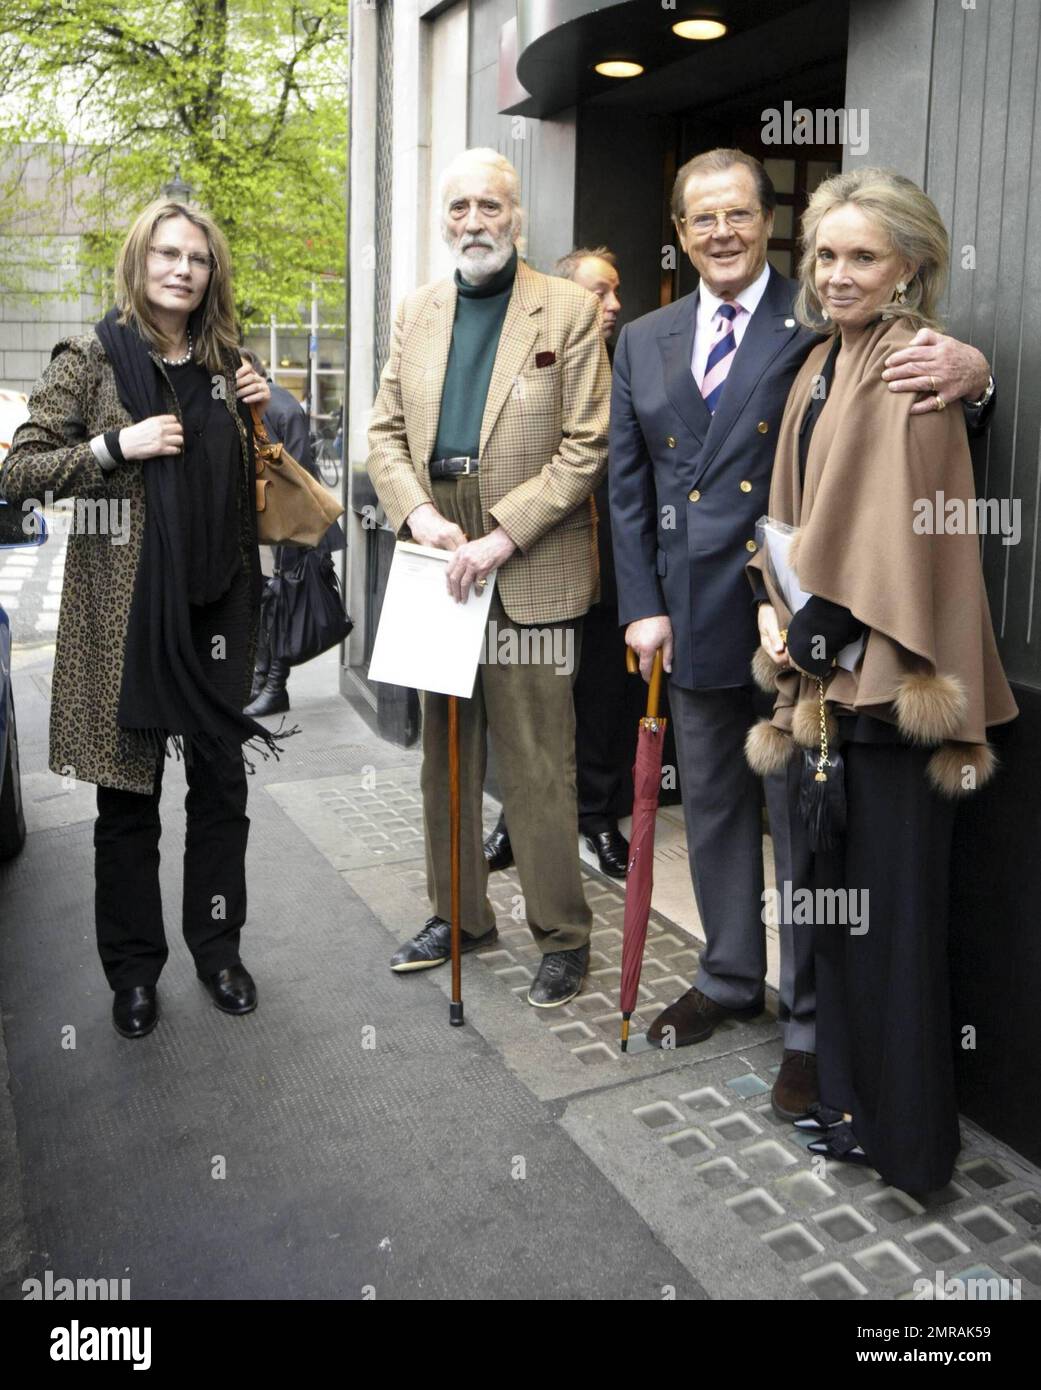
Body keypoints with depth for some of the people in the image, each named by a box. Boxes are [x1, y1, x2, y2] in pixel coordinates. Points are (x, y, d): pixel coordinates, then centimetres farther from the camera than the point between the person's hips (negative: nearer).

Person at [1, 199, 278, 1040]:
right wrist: (117, 447, -16)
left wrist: (260, 413, 3)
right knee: (129, 793, 5)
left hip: (217, 602, 4)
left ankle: (218, 946, 26)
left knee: (222, 781, 9)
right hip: (127, 608, -4)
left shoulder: (224, 364, 12)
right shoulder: (91, 362, -1)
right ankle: (134, 968, 20)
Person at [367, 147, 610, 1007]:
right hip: (439, 566, 6)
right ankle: (458, 915, 31)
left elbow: (586, 447, -9)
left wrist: (500, 537, -17)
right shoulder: (417, 312, 13)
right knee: (445, 756, 15)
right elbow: (386, 432, 11)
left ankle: (563, 936, 16)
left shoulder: (570, 310, -2)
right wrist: (419, 515, -8)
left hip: (530, 575, -5)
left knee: (538, 767, 0)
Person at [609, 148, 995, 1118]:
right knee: (713, 811, 18)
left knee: (804, 826, 5)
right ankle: (729, 978, 39)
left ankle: (811, 1022, 22)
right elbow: (628, 486, 10)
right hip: (694, 624, 5)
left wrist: (969, 374, -35)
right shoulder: (644, 343, 10)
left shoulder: (819, 326, -5)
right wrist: (642, 606, 2)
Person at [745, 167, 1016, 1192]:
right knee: (837, 883, 15)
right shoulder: (822, 363, 15)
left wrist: (819, 627, -10)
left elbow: (894, 521, -16)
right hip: (828, 662, 9)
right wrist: (788, 615, 4)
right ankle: (853, 1101, 32)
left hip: (886, 666, -9)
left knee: (889, 896, 0)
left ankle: (906, 1132, 17)